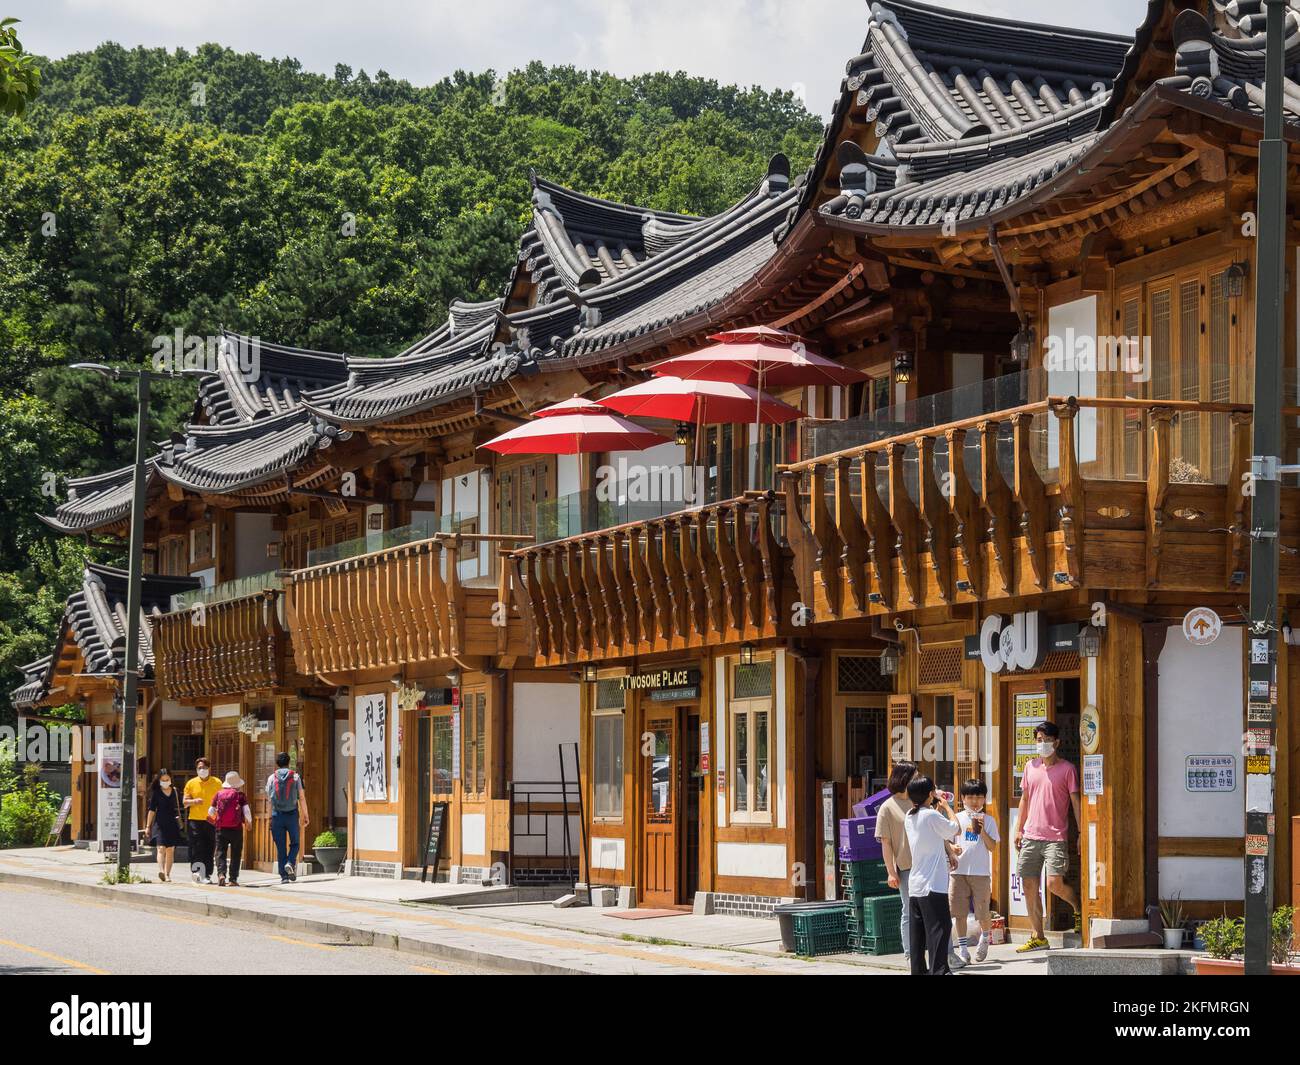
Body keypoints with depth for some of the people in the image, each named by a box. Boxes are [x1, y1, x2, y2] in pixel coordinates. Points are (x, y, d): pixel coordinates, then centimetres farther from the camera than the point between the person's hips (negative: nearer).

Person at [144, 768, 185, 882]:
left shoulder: (175, 792, 10)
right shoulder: (156, 793, 2)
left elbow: (180, 808, 20)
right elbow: (152, 810, 2)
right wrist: (148, 826, 1)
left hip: (173, 824, 3)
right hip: (160, 824, -3)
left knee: (170, 850, 6)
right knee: (161, 848, -17)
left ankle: (167, 874, 13)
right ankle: (161, 872, -34)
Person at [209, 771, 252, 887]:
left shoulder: (219, 794, 3)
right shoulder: (240, 795, -5)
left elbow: (211, 811, 10)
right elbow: (246, 811, -9)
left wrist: (215, 818, 32)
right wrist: (248, 822, 10)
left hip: (221, 828, 1)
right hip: (236, 829, -1)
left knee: (221, 852, 5)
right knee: (235, 854, 8)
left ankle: (221, 874, -17)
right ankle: (233, 879, 6)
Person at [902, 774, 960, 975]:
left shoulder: (909, 817, 11)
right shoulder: (932, 815, -13)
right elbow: (955, 829, -4)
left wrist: (938, 808, 20)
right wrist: (946, 807, 9)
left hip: (914, 886, 8)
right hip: (933, 884, -8)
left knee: (918, 932, 10)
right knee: (939, 928, -8)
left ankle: (917, 970, 13)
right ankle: (939, 970, -13)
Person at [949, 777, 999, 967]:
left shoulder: (988, 820, 3)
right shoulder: (958, 818, 7)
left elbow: (992, 847, -2)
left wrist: (982, 830, -15)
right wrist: (952, 849, -12)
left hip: (980, 872, -1)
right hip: (959, 871, 2)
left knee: (982, 912, 1)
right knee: (959, 913, 1)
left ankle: (984, 938, 31)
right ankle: (963, 951, 9)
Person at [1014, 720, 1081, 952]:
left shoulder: (1067, 769, -2)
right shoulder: (1030, 767, 13)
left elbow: (1075, 802, -2)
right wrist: (1019, 829, 15)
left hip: (1055, 837, -5)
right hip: (1031, 836, 5)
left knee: (1055, 883, -16)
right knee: (1029, 885, 3)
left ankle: (1078, 906, 16)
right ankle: (1037, 937, 10)